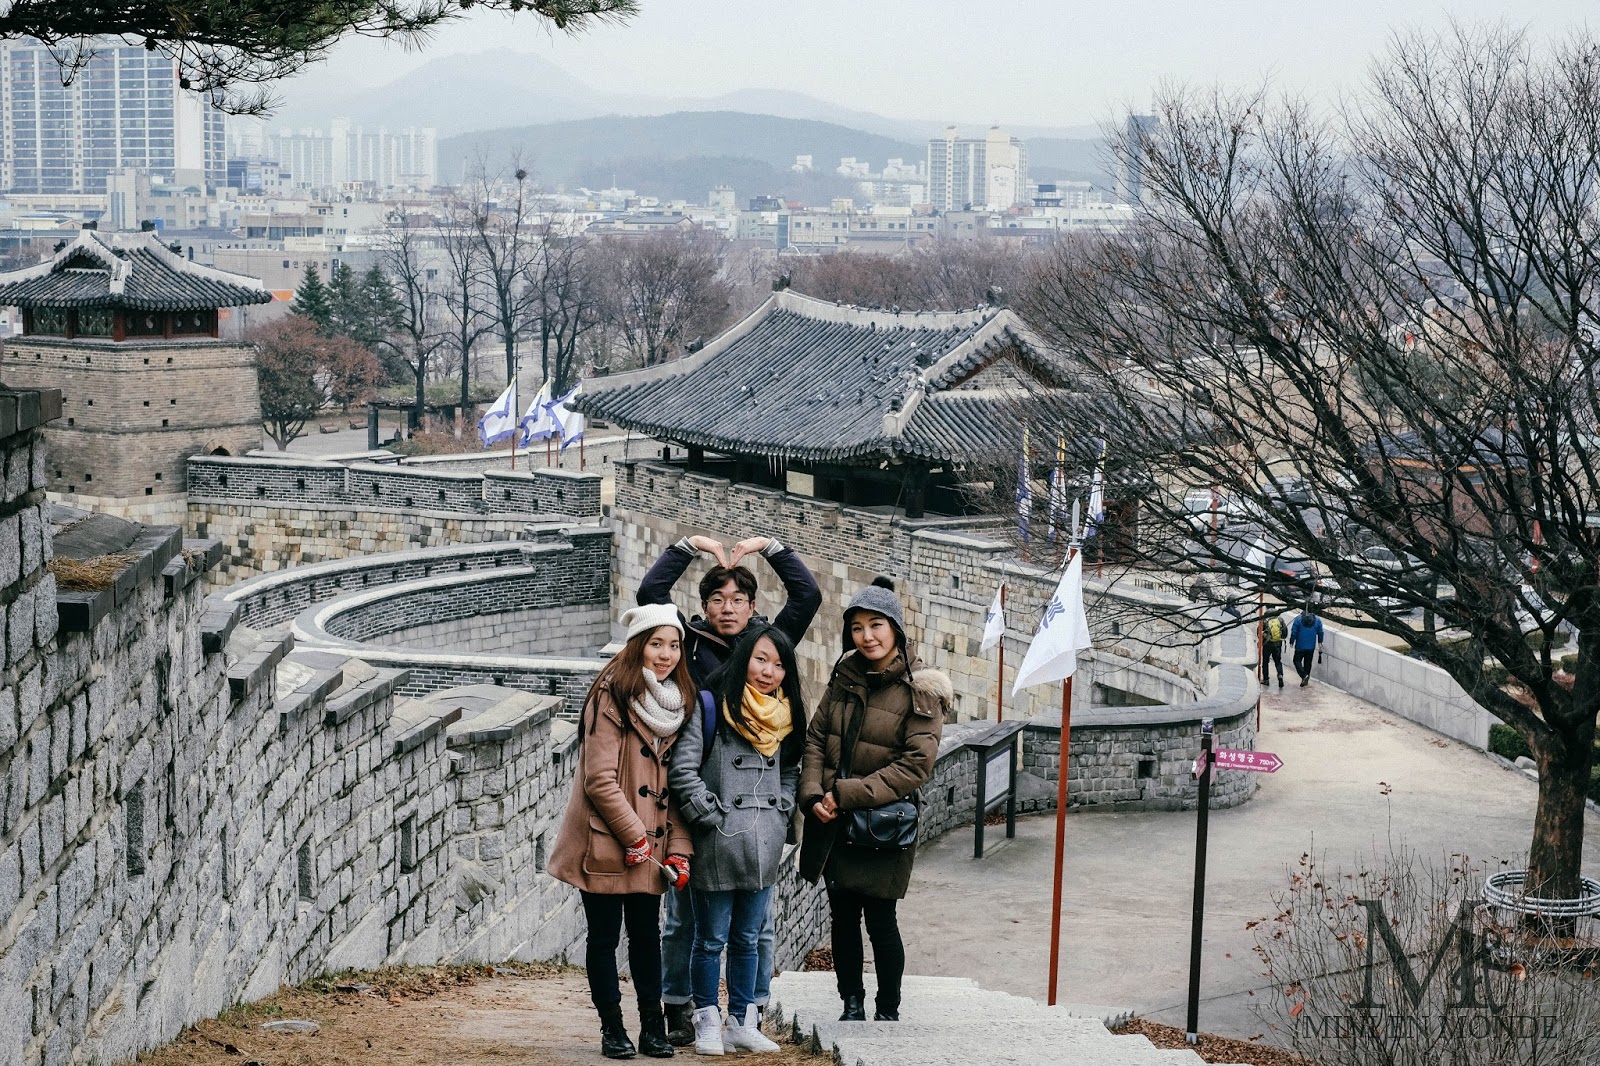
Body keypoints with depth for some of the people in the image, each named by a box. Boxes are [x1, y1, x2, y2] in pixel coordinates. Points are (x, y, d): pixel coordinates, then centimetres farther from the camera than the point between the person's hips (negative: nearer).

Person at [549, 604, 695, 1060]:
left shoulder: (679, 701, 9)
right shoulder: (612, 696, -12)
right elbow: (600, 779, -16)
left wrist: (679, 848, 2)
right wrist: (635, 838, -15)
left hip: (652, 845, 6)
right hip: (606, 842, -6)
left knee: (647, 934, 10)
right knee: (604, 936, 3)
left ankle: (653, 1026, 18)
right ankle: (612, 1028, 12)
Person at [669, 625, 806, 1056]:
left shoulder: (783, 715, 11)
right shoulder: (711, 705, -9)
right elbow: (682, 770, -14)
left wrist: (779, 816, 7)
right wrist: (713, 818, -14)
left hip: (764, 848, 6)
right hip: (717, 845, -6)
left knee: (748, 939, 14)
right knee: (711, 939, 4)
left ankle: (742, 1023, 22)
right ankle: (708, 1023, 13)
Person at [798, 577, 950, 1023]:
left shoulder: (921, 690, -11)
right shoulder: (845, 677, 7)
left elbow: (915, 765, -16)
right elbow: (816, 737, 8)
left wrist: (847, 794, -19)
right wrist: (813, 795, -9)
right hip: (832, 822, 5)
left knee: (880, 920, 0)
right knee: (842, 916, 11)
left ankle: (888, 1013, 14)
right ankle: (852, 1005, 23)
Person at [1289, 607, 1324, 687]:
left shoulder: (1298, 619, -10)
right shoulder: (1317, 620, 0)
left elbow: (1294, 632, -8)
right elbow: (1320, 632, 6)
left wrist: (1291, 642, 3)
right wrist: (1319, 642, 19)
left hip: (1300, 646, -4)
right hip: (1311, 647, 4)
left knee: (1297, 661, 6)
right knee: (1308, 662, 14)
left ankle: (1304, 676, -14)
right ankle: (1306, 680, 18)